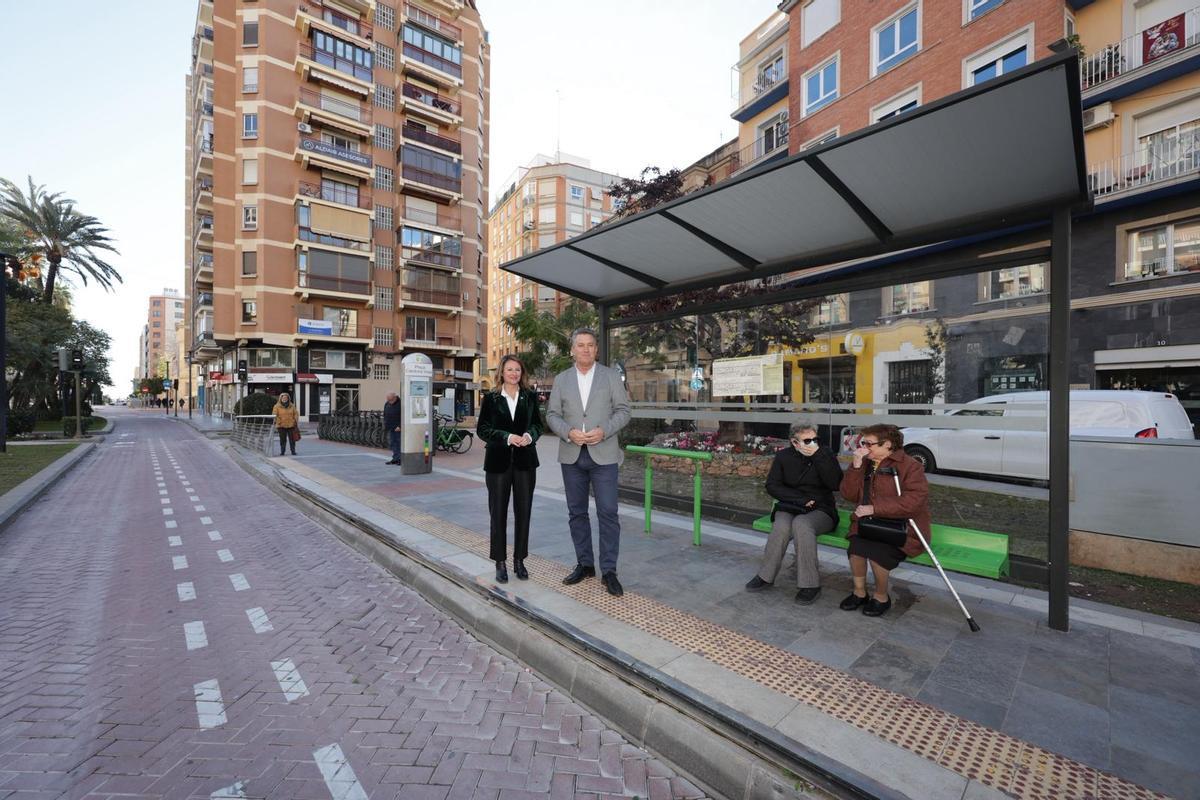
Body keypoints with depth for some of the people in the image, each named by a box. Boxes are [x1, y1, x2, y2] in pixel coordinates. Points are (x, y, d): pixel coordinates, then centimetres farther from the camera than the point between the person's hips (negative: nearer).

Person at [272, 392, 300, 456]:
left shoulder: (292, 406, 8)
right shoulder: (277, 406, 2)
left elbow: (296, 414, 9)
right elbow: (274, 415, -2)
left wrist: (296, 422, 1)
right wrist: (275, 423, -15)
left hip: (291, 425, 1)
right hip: (281, 425, -1)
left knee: (292, 439, 4)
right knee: (283, 439, 3)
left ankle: (293, 451, 12)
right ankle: (282, 452, 13)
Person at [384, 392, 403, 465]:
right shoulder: (386, 404, 11)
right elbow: (385, 416, 20)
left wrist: (400, 426, -19)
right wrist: (385, 425, 10)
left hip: (398, 428, -7)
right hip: (390, 428, 7)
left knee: (399, 443, -4)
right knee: (392, 443, 7)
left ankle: (400, 459, 1)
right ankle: (395, 458, 12)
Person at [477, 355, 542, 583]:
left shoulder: (530, 397, 6)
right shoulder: (491, 398, 2)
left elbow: (538, 424, 9)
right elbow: (482, 428, -2)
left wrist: (530, 435, -13)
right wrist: (507, 437, -16)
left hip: (525, 461, 2)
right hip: (498, 461, -1)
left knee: (523, 511, 7)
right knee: (498, 513, 6)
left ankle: (519, 560, 22)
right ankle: (500, 562, 19)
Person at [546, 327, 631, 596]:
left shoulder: (611, 376, 2)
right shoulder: (561, 379, 8)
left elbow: (623, 411, 0)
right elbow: (552, 415, 6)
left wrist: (604, 431, -16)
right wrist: (568, 432, -13)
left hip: (603, 454, -2)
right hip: (571, 455, 3)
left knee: (608, 513, -3)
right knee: (577, 513, 11)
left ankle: (609, 571, 10)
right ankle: (585, 564, 26)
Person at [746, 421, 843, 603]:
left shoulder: (826, 454, 2)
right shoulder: (783, 456, 5)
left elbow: (835, 484, -12)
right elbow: (772, 486, 1)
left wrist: (817, 455, -17)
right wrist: (801, 499, -10)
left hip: (820, 511, -1)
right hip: (789, 508, 2)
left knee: (801, 523, -35)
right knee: (782, 526, -32)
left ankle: (810, 584, -23)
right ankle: (765, 576, -14)